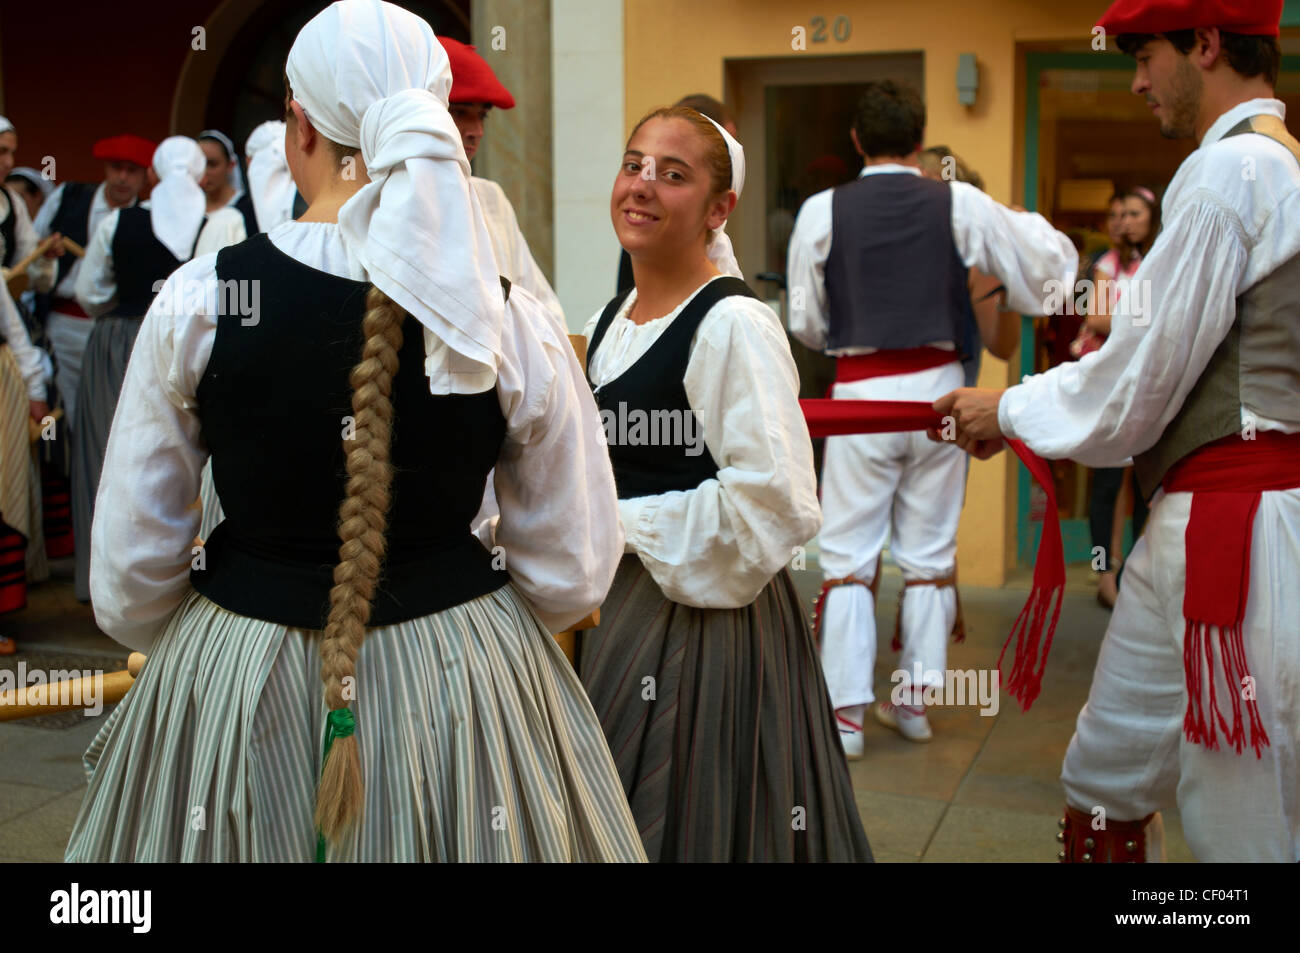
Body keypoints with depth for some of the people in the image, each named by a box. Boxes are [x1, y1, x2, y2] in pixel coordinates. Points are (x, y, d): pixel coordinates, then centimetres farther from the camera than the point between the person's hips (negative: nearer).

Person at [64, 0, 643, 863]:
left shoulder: (198, 300, -14)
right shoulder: (513, 322, -13)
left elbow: (130, 581, -5)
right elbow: (572, 579, -4)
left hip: (234, 693, 0)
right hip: (463, 689, 1)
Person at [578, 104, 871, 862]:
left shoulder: (735, 325, -18)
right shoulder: (611, 319, 9)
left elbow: (776, 503, -24)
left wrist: (628, 526, -17)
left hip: (710, 617, -8)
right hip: (628, 609, 8)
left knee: (697, 824, 6)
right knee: (620, 826, 19)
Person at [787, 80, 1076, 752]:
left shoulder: (823, 211, -3)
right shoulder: (962, 205, -1)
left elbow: (806, 324, 3)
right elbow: (1050, 257, 7)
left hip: (862, 394, -2)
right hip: (937, 389, 2)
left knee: (848, 557, 5)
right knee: (930, 554, 13)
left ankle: (845, 713, 6)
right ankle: (915, 702, 21)